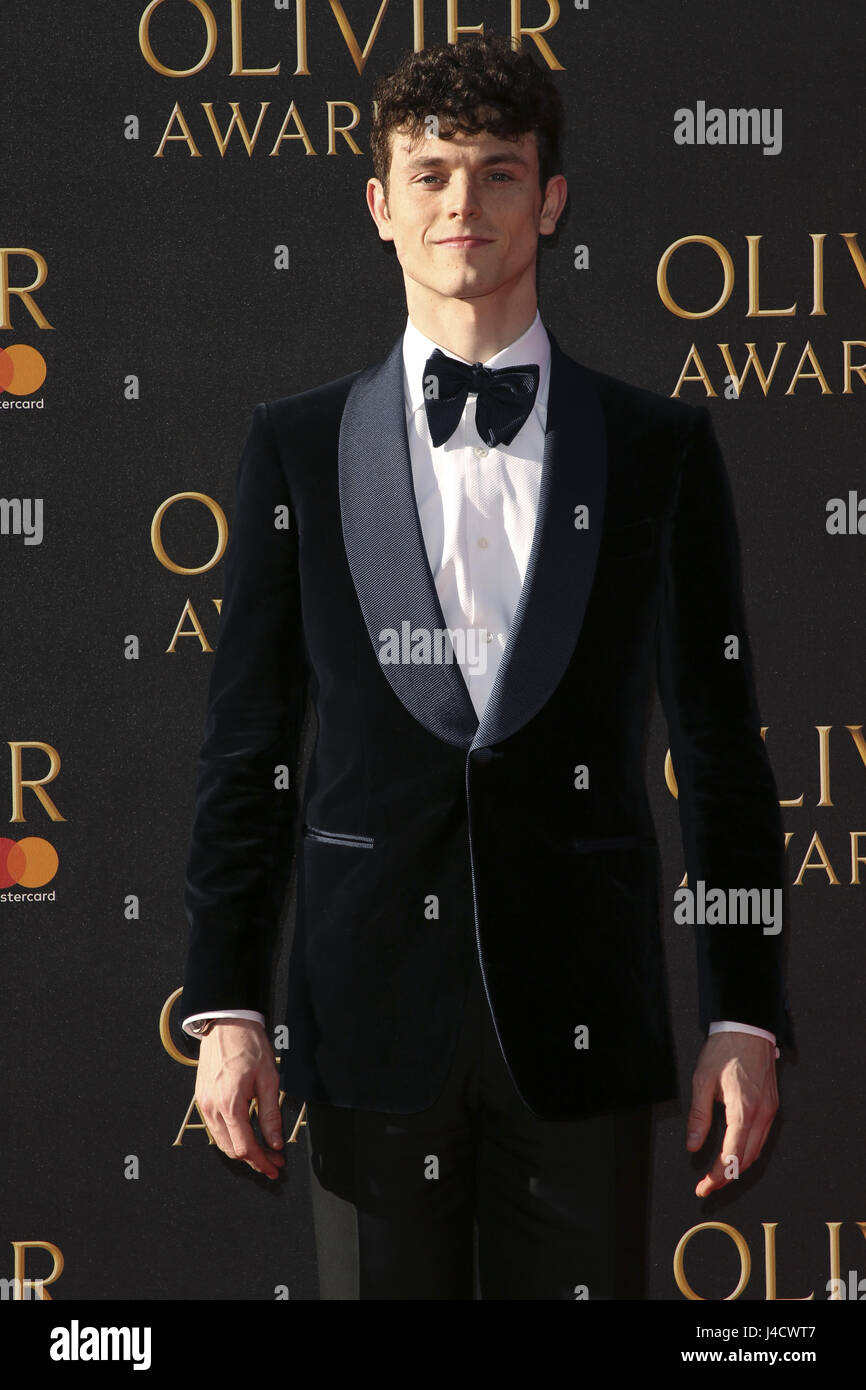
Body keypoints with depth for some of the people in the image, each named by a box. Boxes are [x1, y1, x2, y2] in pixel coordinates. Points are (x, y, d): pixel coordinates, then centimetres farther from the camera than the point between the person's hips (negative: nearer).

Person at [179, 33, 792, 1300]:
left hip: (579, 1012, 0)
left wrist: (746, 1017, 1)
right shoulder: (295, 447, 6)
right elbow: (248, 745, 6)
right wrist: (225, 1007, -1)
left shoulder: (661, 448, 5)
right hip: (371, 1003, 0)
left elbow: (723, 750, 6)